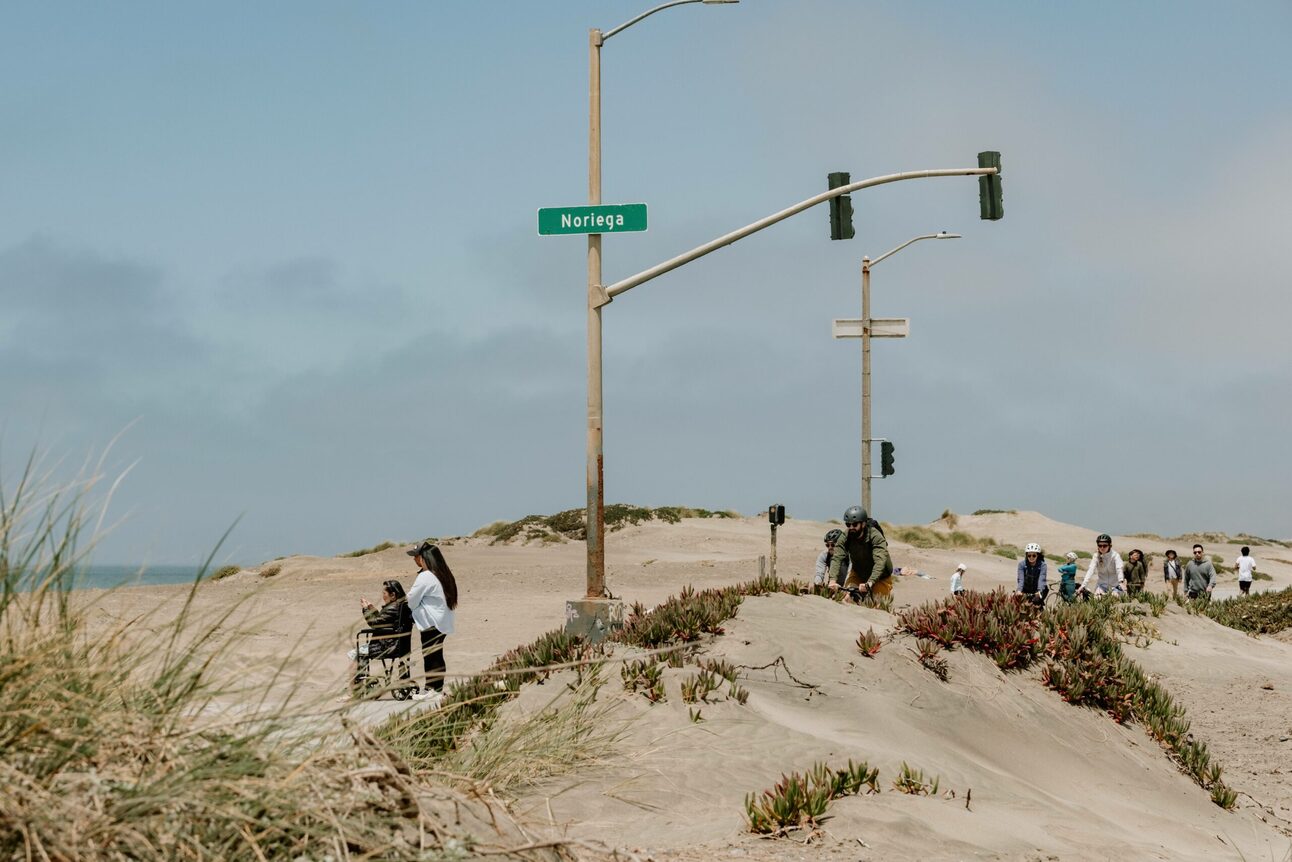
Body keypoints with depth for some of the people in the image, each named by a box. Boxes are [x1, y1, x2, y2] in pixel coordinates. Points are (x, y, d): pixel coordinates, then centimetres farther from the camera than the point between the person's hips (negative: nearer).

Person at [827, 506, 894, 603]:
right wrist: (833, 580, -44)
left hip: (879, 577, -3)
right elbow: (836, 558, -28)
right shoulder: (845, 538, -19)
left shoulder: (876, 537, -31)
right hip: (858, 574, 3)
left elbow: (880, 562, -41)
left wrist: (869, 583, -54)